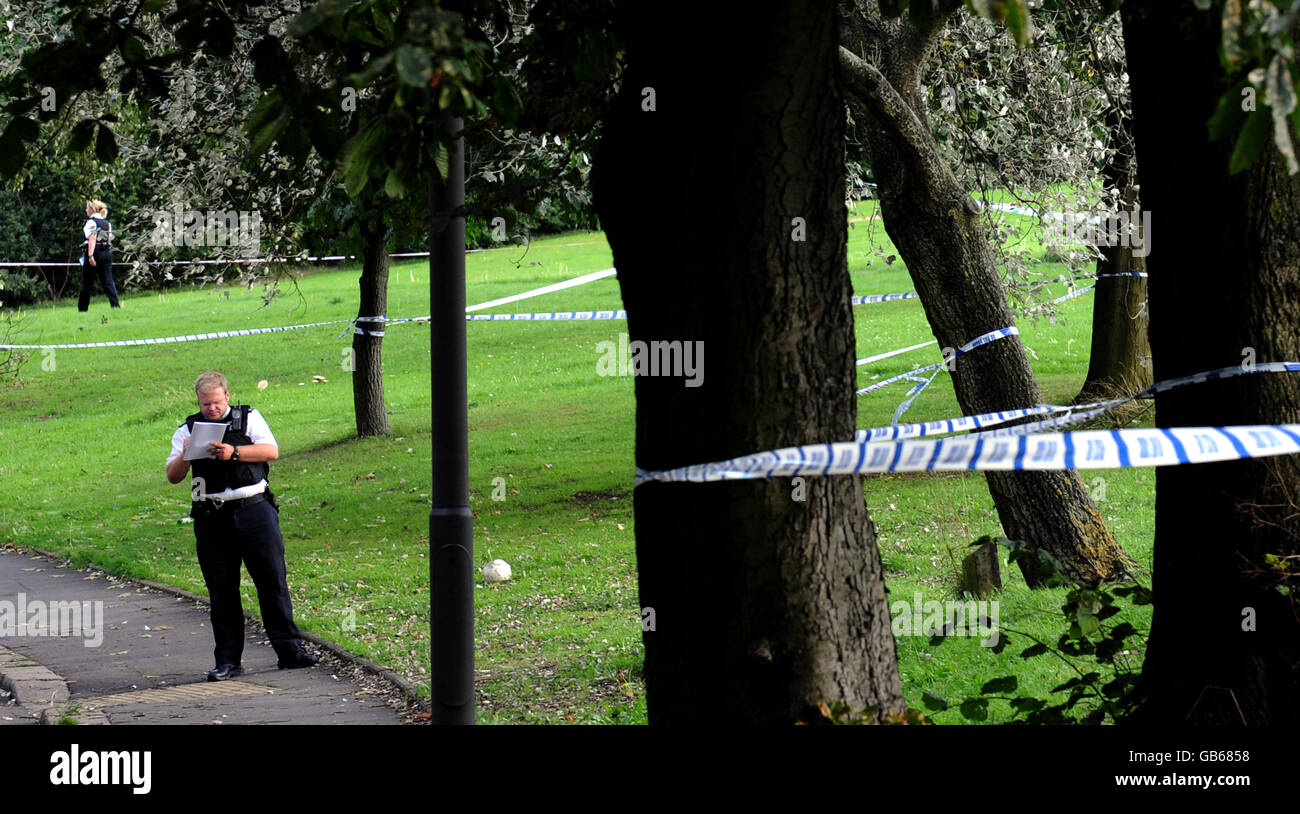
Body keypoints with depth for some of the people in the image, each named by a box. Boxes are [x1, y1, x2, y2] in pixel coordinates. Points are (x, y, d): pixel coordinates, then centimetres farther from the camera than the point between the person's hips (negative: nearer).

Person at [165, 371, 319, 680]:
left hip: (253, 509, -1)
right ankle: (228, 661, 7)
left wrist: (234, 453, -16)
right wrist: (184, 455, -13)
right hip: (212, 520, 1)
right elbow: (173, 476, 7)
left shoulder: (249, 418, 9)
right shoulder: (188, 429, 12)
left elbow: (272, 451, -5)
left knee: (273, 582, -3)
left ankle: (289, 650, 3)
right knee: (221, 592, 3)